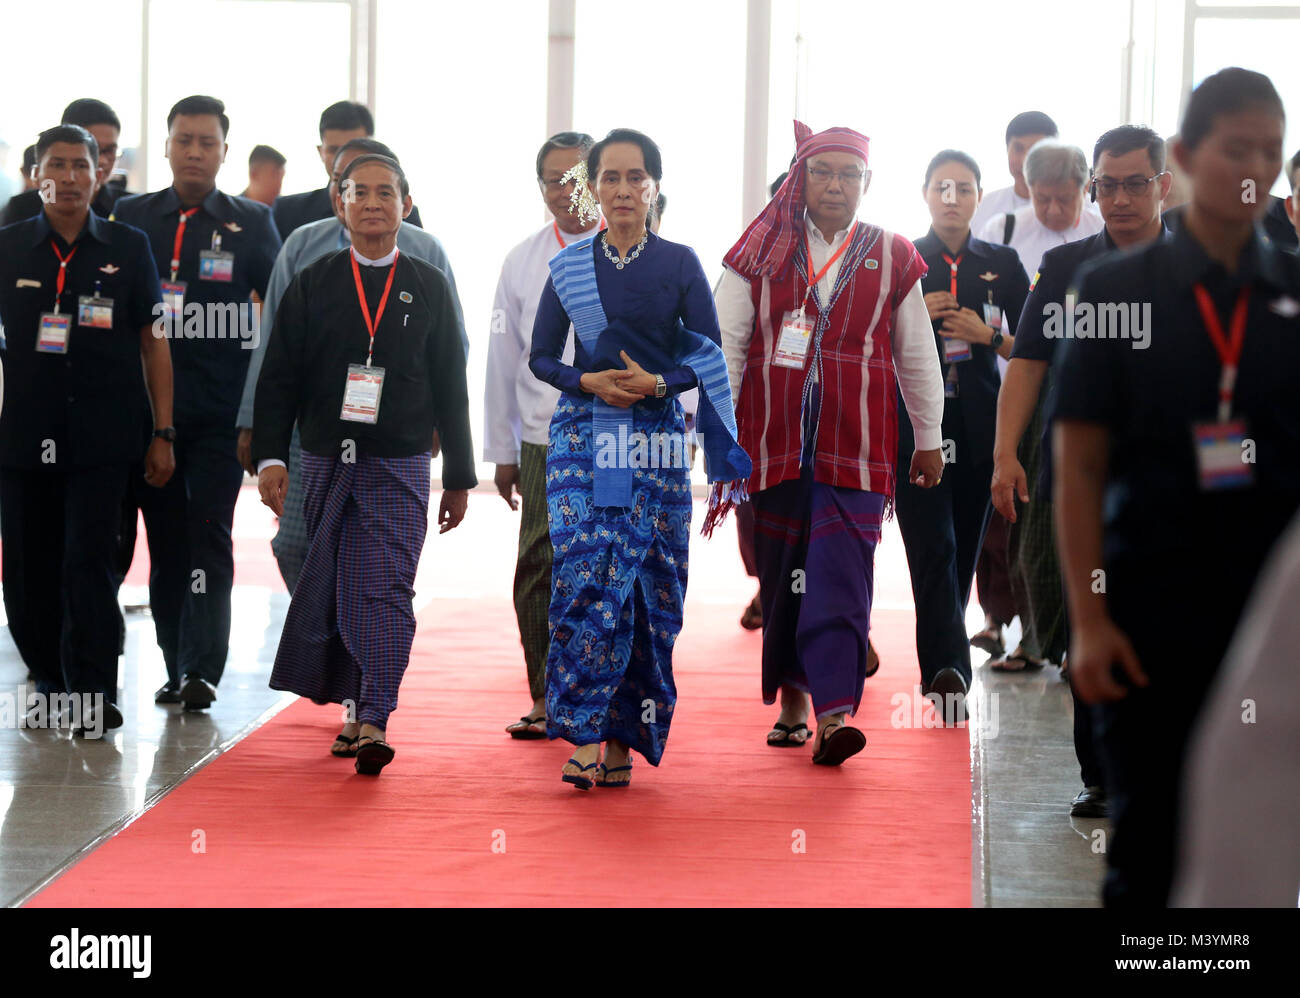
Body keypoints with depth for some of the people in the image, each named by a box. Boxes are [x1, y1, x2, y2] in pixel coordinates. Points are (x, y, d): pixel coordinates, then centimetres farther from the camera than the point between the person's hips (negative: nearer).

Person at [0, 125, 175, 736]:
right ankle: (51, 681, 23)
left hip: (101, 438, -2)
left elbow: (153, 343, 7)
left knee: (88, 563, -9)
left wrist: (162, 433, 3)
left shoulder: (128, 249, 4)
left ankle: (95, 697, -6)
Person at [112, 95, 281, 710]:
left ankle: (201, 670, -13)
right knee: (165, 540, 6)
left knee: (209, 536, -10)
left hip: (221, 410, -2)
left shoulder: (251, 222, 5)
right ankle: (177, 669, 15)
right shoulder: (131, 217, 9)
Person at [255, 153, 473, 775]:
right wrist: (270, 456, -7)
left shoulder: (429, 289, 6)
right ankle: (356, 709, 20)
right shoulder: (312, 285, 5)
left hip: (399, 466, -1)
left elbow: (450, 389, 8)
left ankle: (373, 723, -14)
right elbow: (278, 378, 4)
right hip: (325, 464, 2)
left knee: (386, 590, -10)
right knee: (339, 590, 7)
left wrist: (459, 478, 7)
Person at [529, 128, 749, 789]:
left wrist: (658, 383, -13)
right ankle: (583, 735, -12)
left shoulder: (679, 264, 5)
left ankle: (625, 738, 6)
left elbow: (709, 357, 4)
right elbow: (541, 356, 10)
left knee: (647, 586, -2)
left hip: (655, 444, 0)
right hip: (582, 436, 0)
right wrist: (588, 381, -8)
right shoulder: (568, 267, 8)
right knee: (584, 579, -13)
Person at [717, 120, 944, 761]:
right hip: (772, 441, 1)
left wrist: (929, 438, 17)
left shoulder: (892, 259, 8)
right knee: (781, 573, 6)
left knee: (840, 576, -11)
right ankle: (792, 700, 20)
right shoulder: (760, 253, 6)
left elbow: (917, 356, 14)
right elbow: (726, 344, 6)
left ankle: (833, 715, -16)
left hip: (857, 444, -1)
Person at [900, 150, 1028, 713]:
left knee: (964, 550, 8)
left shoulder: (1003, 265, 9)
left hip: (979, 426, 2)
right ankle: (948, 672, -21)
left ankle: (942, 671, 22)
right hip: (915, 423, -2)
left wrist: (988, 335, -7)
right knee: (934, 549, -14)